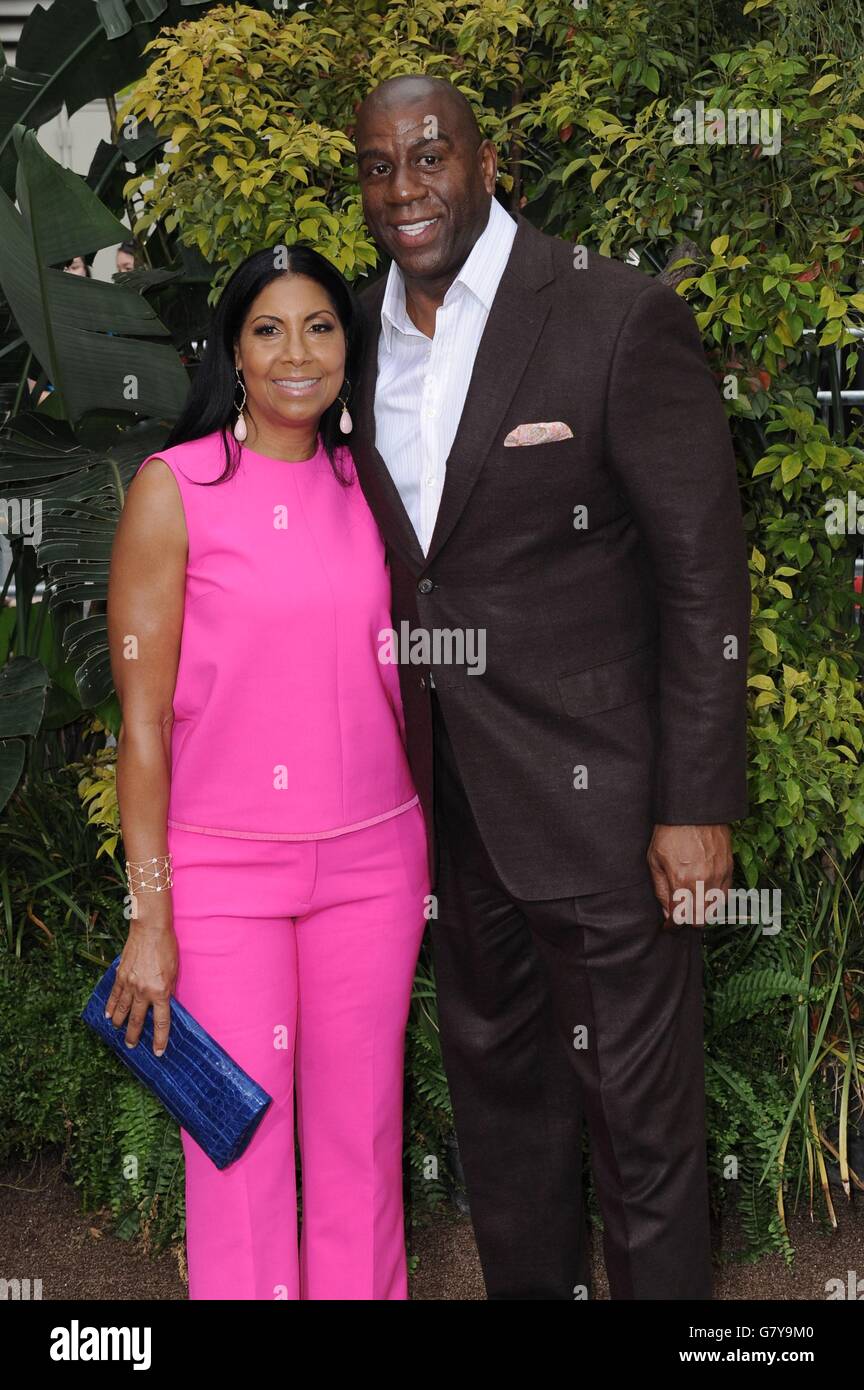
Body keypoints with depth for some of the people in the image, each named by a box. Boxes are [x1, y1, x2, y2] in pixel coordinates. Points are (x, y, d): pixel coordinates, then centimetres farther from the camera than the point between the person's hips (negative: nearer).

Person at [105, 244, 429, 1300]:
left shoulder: (367, 488, 7)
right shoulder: (174, 488, -5)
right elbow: (143, 716, -6)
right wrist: (150, 918, -9)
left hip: (372, 859, 4)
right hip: (222, 867, -3)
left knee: (361, 1136, 11)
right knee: (240, 1145, 4)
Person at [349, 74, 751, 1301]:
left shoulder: (621, 318, -13)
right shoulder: (362, 329, 5)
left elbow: (705, 578, -12)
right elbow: (390, 553, 11)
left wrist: (697, 805, -14)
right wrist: (393, 765, 9)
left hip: (593, 788, -6)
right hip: (447, 793, 6)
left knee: (637, 1109, 5)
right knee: (495, 1083, 21)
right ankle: (528, 1283, 41)